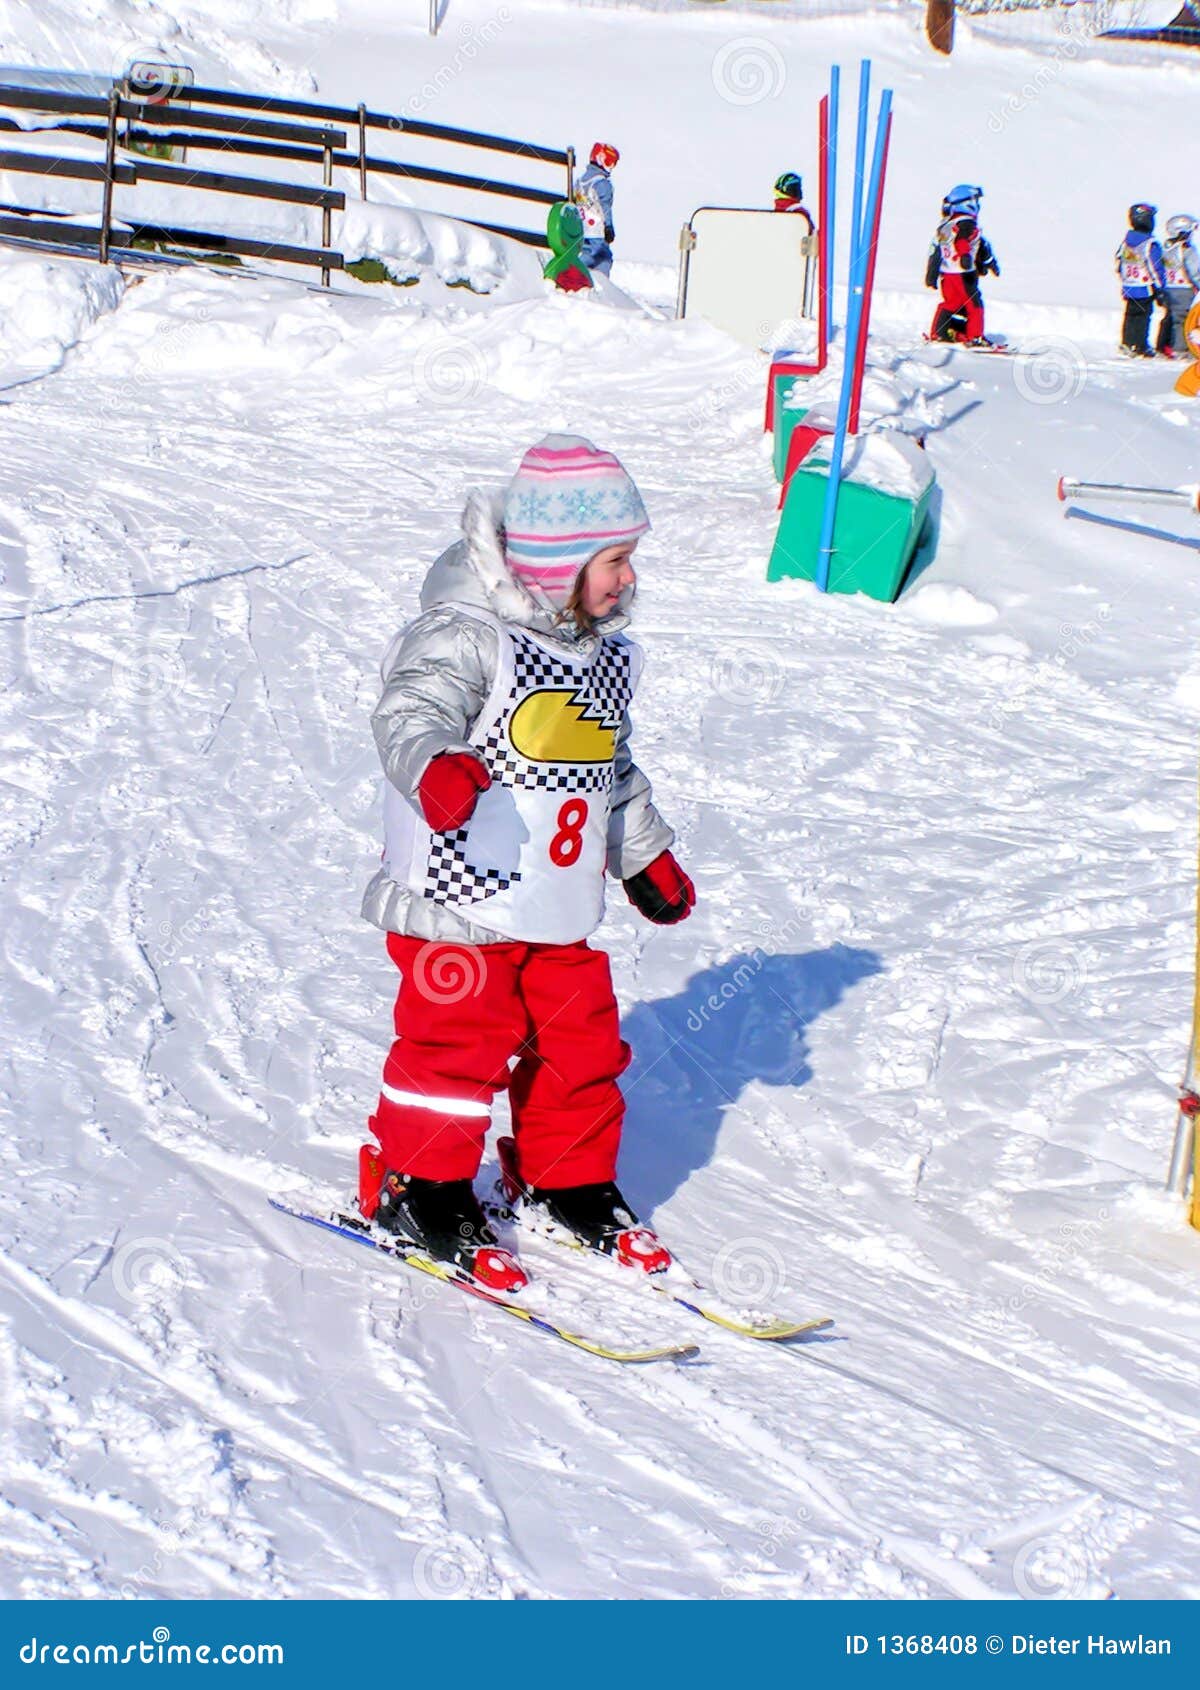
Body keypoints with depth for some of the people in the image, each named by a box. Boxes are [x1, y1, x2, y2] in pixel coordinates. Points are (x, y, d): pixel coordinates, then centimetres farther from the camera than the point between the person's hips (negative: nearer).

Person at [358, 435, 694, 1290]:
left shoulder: (609, 655, 12)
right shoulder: (462, 637, -15)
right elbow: (412, 715, -30)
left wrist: (648, 856, 29)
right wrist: (438, 769, -51)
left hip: (562, 911, 8)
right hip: (459, 900, -7)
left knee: (581, 1043, 12)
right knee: (460, 1042, -3)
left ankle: (573, 1186, 30)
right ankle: (417, 1189, 13)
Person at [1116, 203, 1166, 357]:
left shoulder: (1126, 240, 6)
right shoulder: (1150, 244, -16)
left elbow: (1118, 263, 14)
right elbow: (1155, 267, -15)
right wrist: (1160, 289, -10)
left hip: (1128, 287, 6)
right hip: (1145, 289, -6)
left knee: (1130, 315, 14)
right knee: (1143, 316, -2)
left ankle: (1127, 343, 15)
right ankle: (1140, 347, -1)